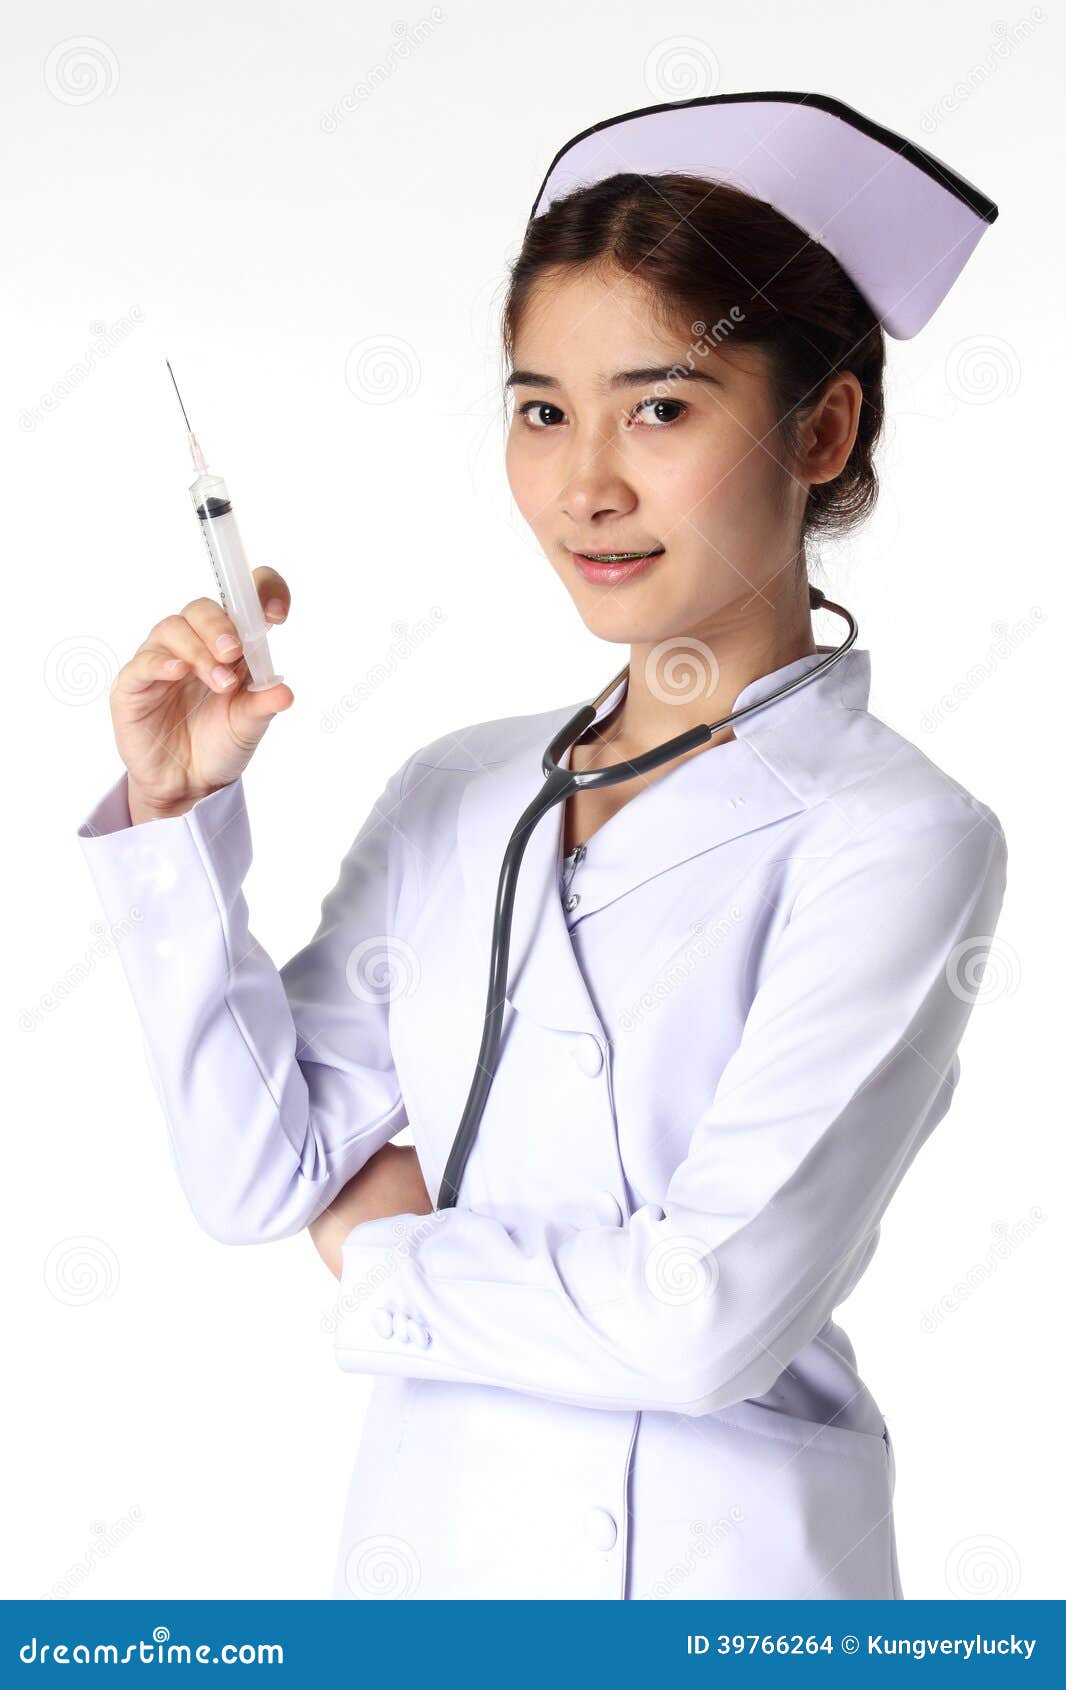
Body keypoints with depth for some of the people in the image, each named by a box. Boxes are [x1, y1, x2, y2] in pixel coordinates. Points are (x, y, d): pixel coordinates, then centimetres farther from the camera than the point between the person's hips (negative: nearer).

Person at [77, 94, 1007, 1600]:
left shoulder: (897, 837, -15)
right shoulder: (453, 794, 1)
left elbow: (707, 1316, -20)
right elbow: (257, 1180, -3)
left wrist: (385, 1261, -6)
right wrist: (177, 819, -10)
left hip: (718, 1567, -4)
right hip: (423, 1541, 4)